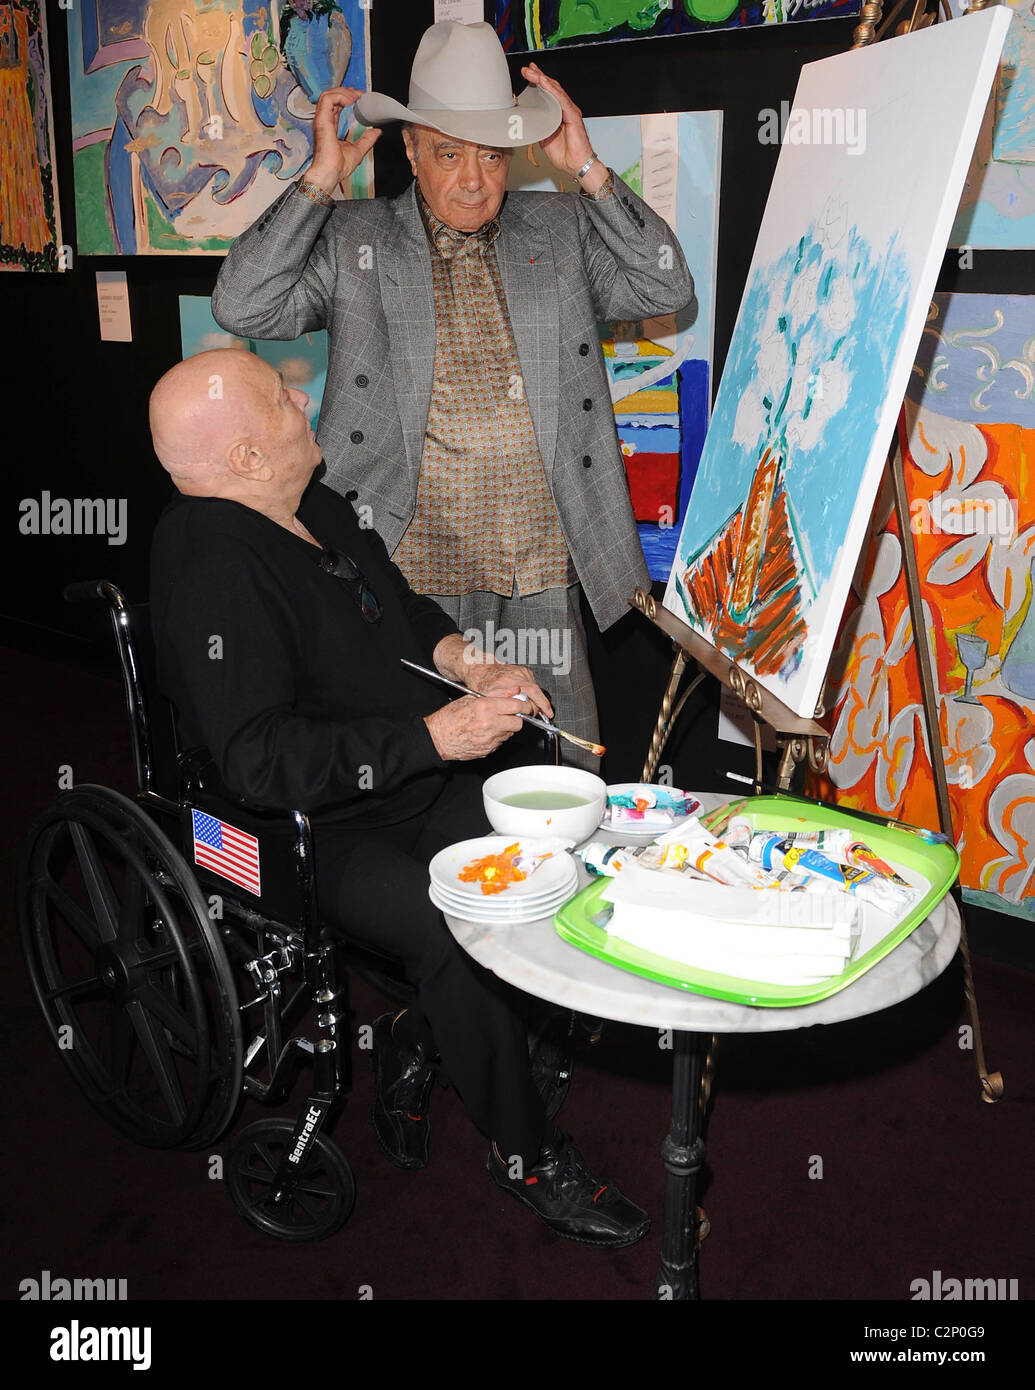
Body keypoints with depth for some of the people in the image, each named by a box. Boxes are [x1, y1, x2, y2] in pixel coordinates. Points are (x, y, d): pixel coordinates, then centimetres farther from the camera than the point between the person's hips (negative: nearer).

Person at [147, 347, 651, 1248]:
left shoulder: (316, 507, 8)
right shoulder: (216, 572, -22)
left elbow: (397, 608, 22)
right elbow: (260, 760, -29)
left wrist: (469, 664, 2)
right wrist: (435, 736, -28)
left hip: (413, 792, 9)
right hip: (305, 837, -9)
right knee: (460, 932, -29)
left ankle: (415, 1040, 12)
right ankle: (526, 1155, -4)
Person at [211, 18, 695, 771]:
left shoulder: (560, 229, 12)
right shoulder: (353, 238, 5)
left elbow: (667, 291, 2)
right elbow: (243, 308, -5)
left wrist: (588, 169, -3)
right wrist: (321, 180, -8)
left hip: (542, 577, 2)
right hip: (409, 573, -2)